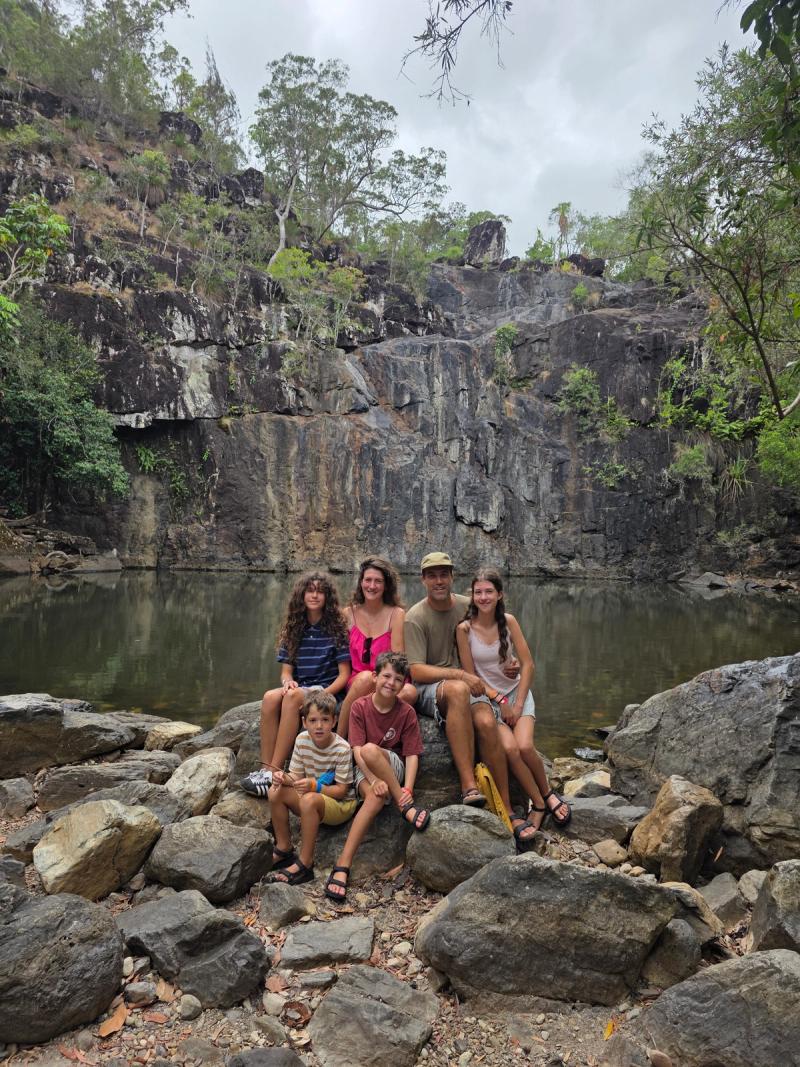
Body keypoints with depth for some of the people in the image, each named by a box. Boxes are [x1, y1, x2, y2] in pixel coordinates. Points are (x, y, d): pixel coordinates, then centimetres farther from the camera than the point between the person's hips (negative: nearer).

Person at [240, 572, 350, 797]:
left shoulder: (337, 628, -2)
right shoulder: (294, 628, 12)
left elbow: (344, 674, -5)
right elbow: (286, 670, 10)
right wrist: (288, 681, -14)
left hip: (328, 693, -4)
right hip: (299, 689, 4)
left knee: (292, 697, -34)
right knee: (270, 697, -28)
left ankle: (274, 772, -33)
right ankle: (265, 768, -29)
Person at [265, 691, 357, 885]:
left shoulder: (342, 749, -22)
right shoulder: (302, 740, -7)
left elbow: (341, 790, -19)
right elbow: (297, 776, -1)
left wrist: (314, 786, -34)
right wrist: (284, 778, -24)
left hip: (341, 805, -6)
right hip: (313, 796, 6)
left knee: (309, 800, -34)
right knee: (276, 792, -14)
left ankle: (305, 864, -24)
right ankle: (283, 849, 0)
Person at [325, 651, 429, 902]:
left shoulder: (406, 712, -4)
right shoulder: (360, 707, -4)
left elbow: (412, 754, -9)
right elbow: (356, 751, -13)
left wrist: (407, 789, -25)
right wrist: (375, 780, -28)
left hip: (394, 767, 0)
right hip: (365, 770, 0)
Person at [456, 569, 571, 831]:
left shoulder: (508, 621, -5)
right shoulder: (465, 629, -10)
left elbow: (527, 664, -3)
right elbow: (470, 675, -6)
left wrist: (518, 704, -10)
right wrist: (500, 701, -10)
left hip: (517, 691, 1)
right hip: (487, 697, -1)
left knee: (525, 746, -23)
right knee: (509, 748, -25)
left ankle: (548, 793, 5)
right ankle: (539, 804, -4)